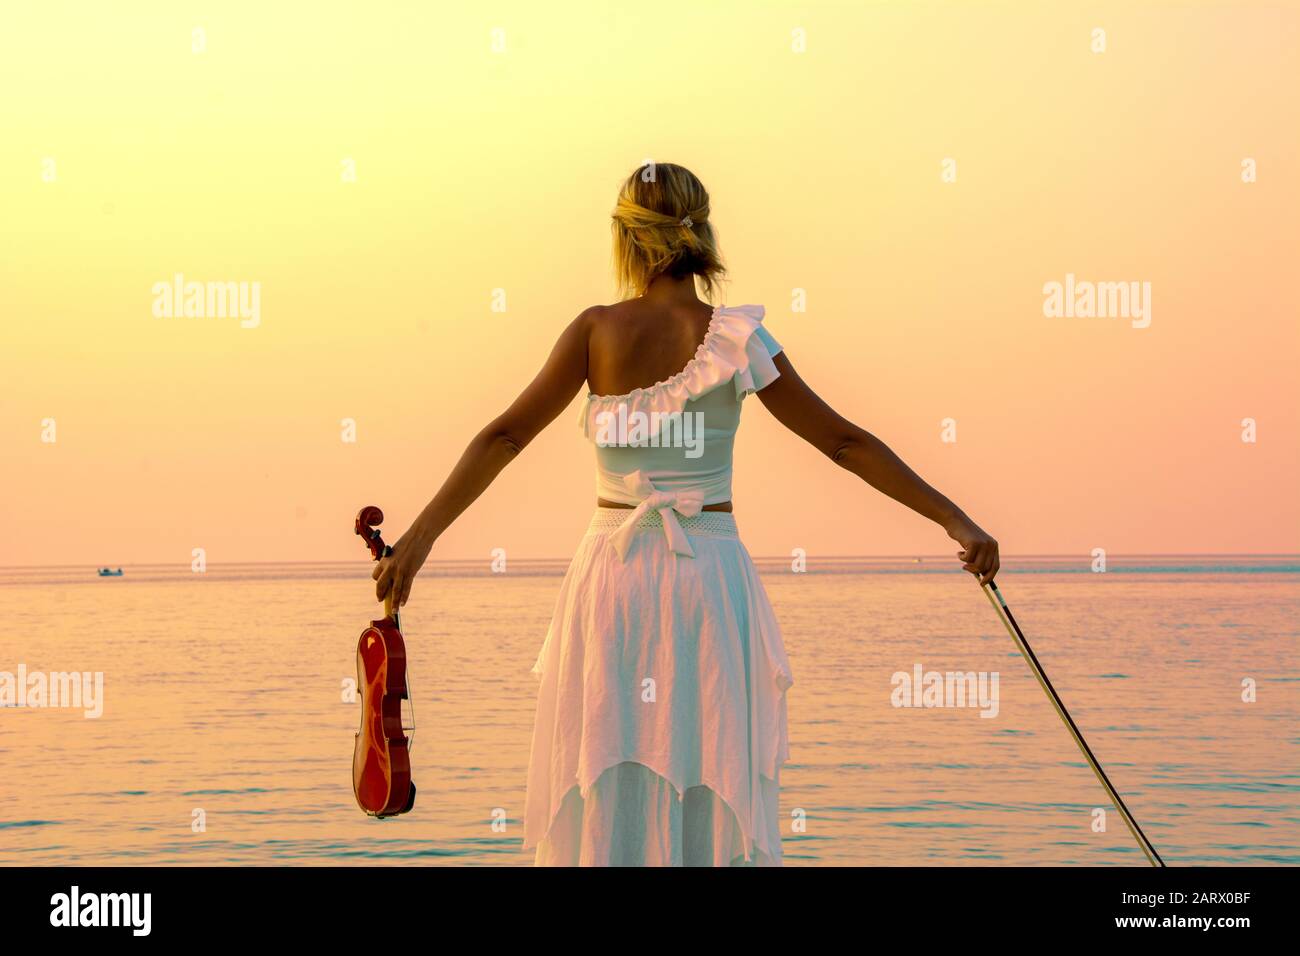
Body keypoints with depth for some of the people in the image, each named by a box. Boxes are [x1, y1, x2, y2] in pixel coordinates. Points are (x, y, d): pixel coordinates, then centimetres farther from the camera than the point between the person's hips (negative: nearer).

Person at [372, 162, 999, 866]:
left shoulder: (597, 331, -1)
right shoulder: (736, 339, -1)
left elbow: (505, 436, -5)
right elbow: (844, 442, -2)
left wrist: (420, 535, -3)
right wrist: (954, 519, 2)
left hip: (611, 578, 1)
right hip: (710, 576, 0)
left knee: (604, 806, 6)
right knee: (712, 798, 5)